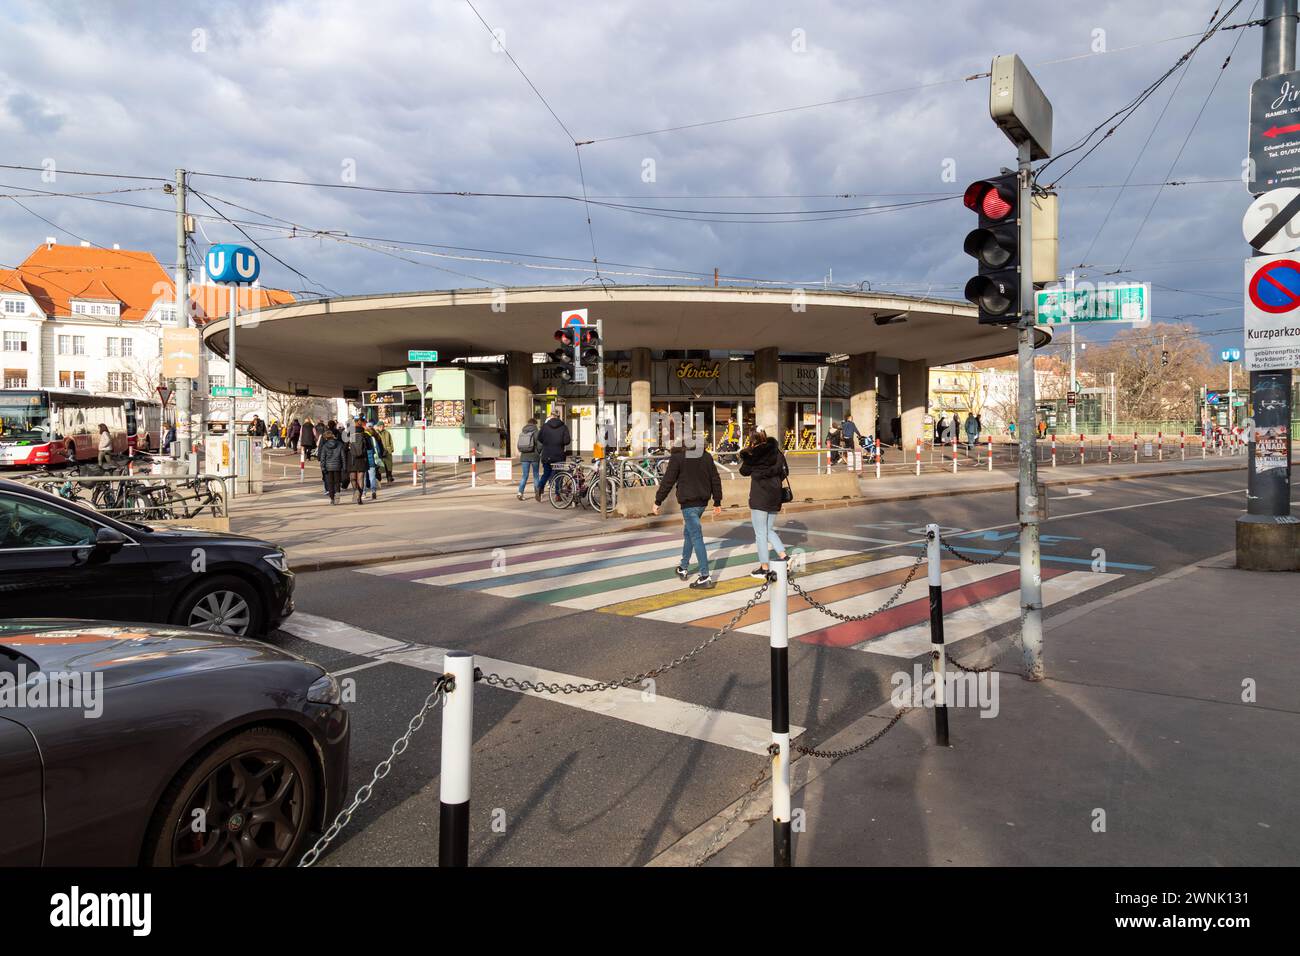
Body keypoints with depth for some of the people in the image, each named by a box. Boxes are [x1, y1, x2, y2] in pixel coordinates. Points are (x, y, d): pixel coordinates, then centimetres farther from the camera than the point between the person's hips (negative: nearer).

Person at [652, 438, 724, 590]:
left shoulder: (677, 457, -11)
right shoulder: (706, 456, 7)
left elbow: (668, 480, -11)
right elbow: (715, 479, 10)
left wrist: (658, 501, -2)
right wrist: (717, 502, 16)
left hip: (688, 503, -7)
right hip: (703, 502, 7)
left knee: (696, 537, -7)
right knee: (688, 533, 23)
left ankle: (705, 577, -10)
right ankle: (683, 568, 33)